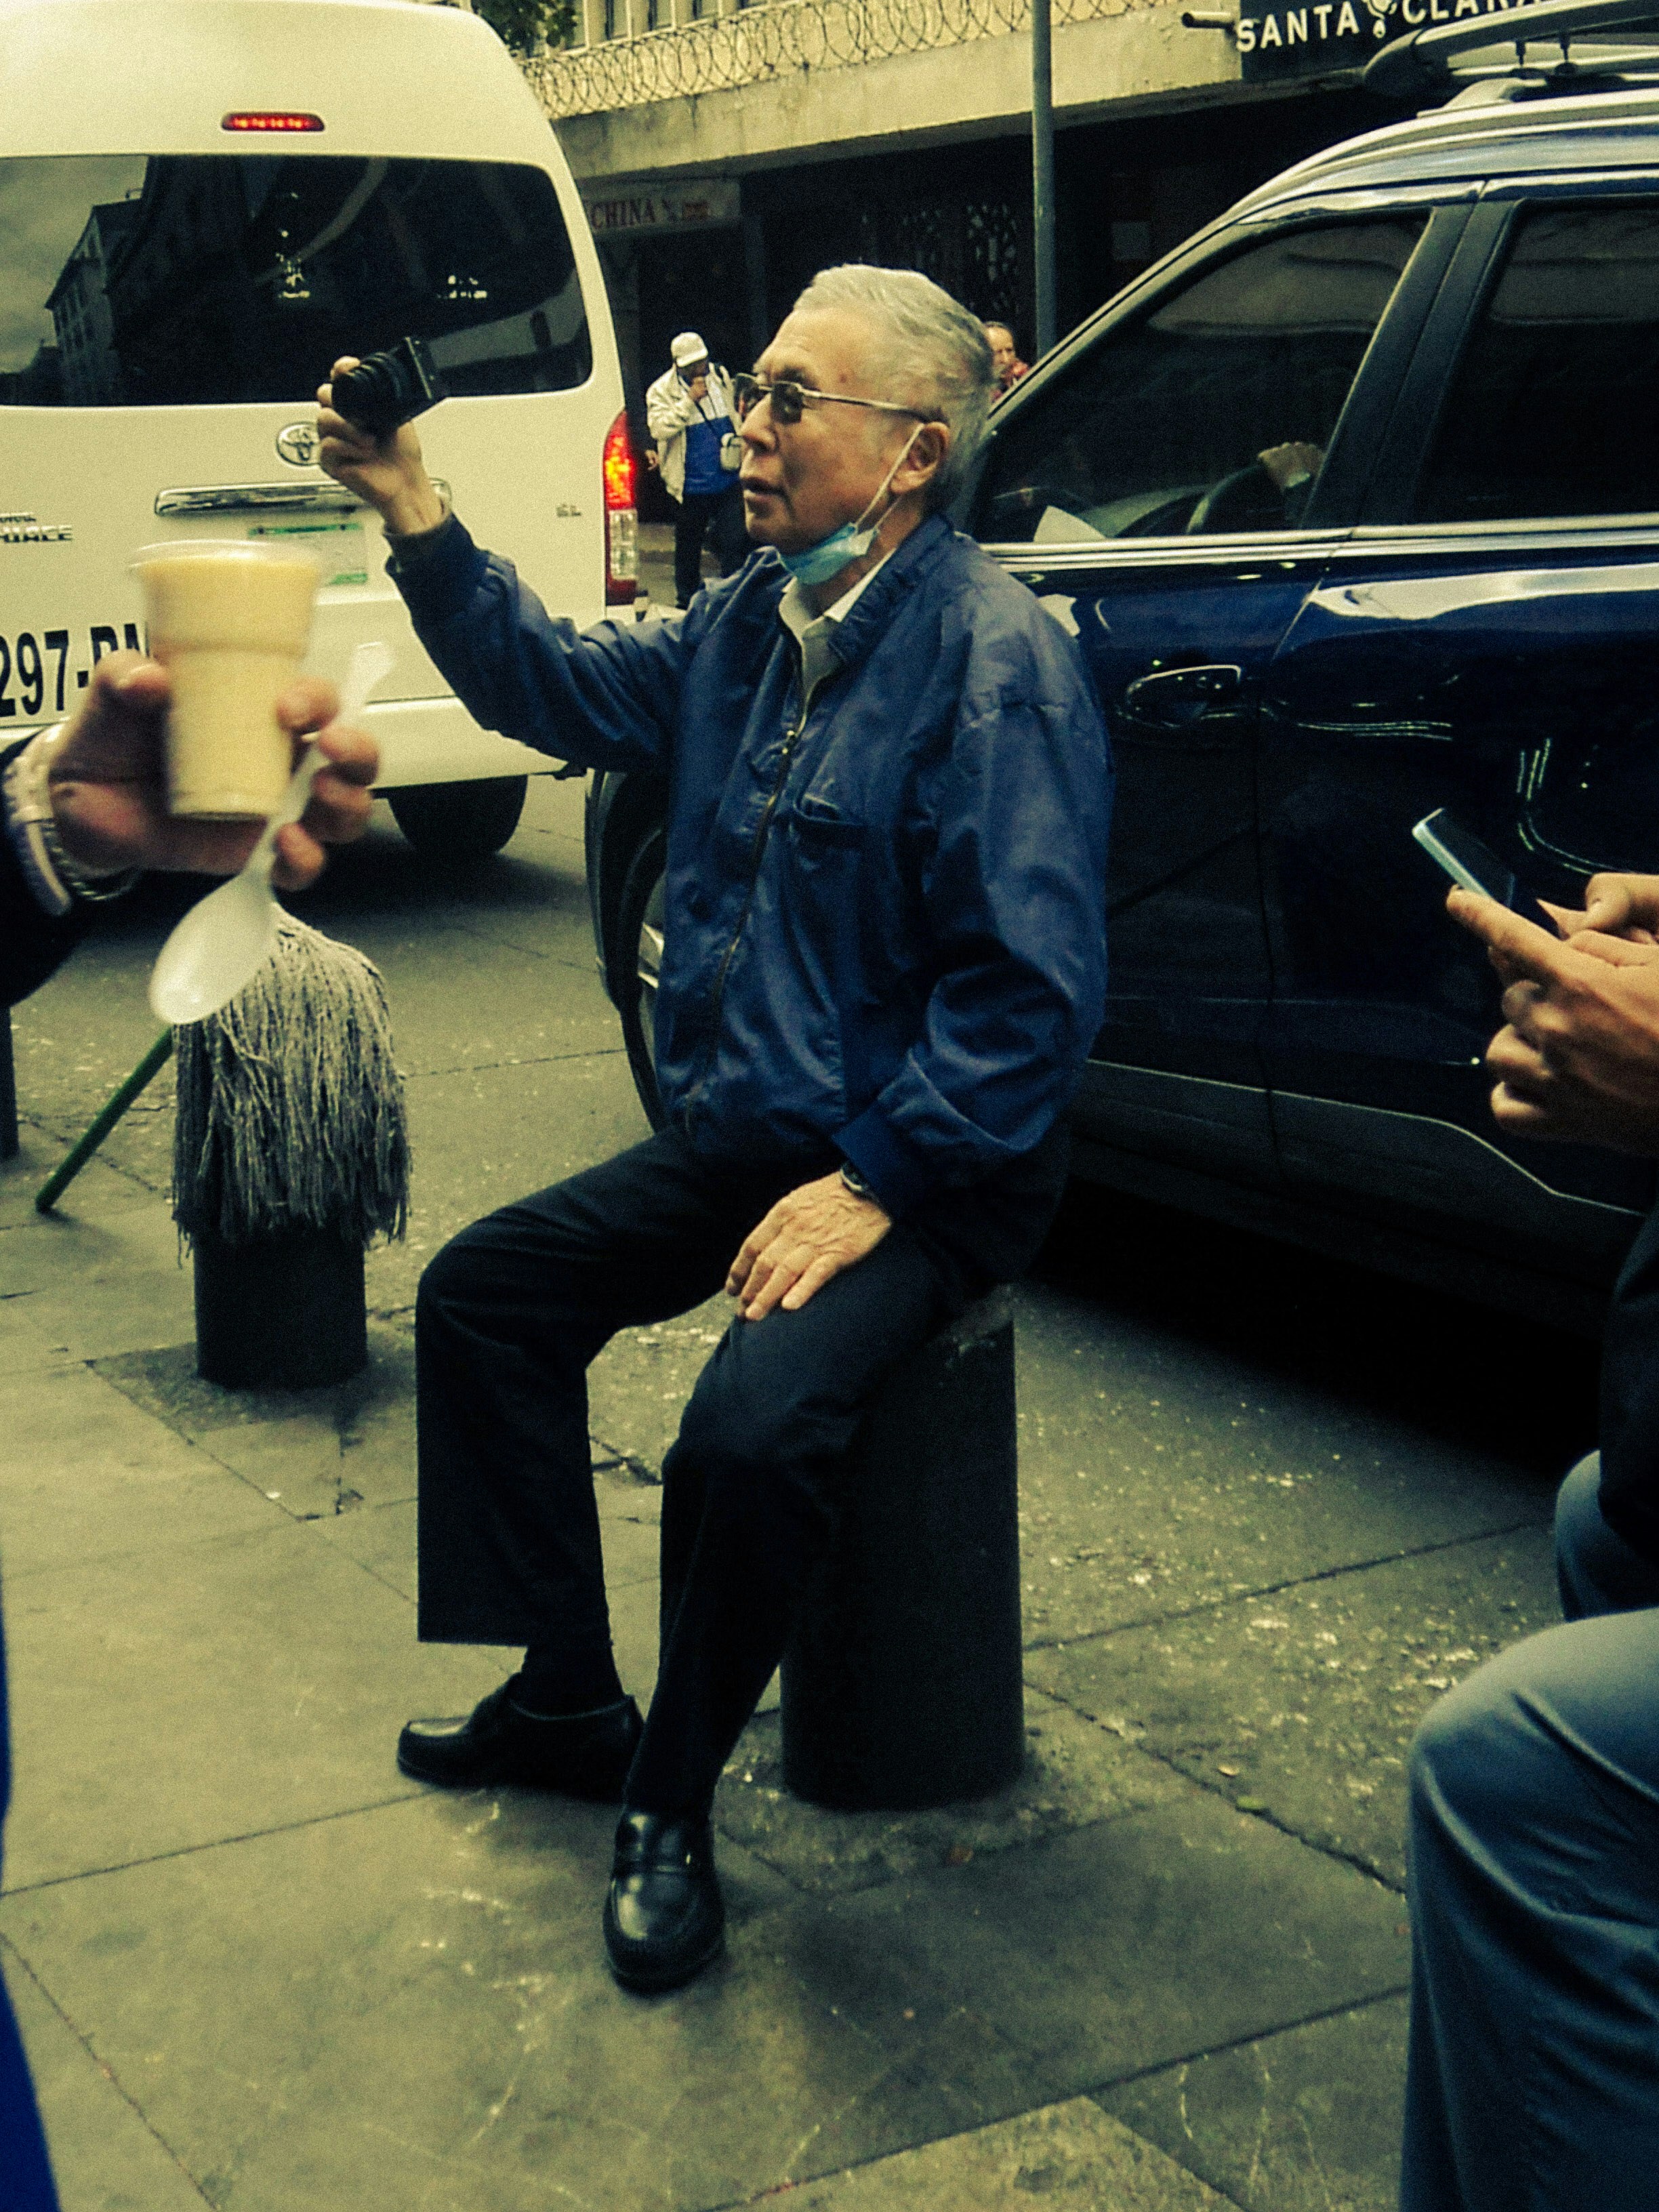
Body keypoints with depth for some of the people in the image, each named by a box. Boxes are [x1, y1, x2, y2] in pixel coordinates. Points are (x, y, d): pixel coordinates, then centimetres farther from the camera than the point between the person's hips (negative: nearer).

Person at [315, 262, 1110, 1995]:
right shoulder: (755, 618, 7)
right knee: (483, 1292, 9)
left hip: (927, 1168, -9)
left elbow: (1033, 987, -23)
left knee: (748, 1434, -29)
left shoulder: (994, 663, -20)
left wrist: (876, 1184, -24)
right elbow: (563, 687, 21)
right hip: (738, 1131, 9)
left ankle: (669, 1802, -3)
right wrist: (416, 520, 9)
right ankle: (565, 1702, 20)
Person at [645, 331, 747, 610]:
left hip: (727, 482, 2)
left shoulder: (720, 377, 7)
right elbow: (659, 428, -22)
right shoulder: (661, 391, -6)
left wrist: (739, 451, 27)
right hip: (690, 487, -2)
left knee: (734, 544, -6)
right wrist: (690, 400, -25)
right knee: (688, 549, 9)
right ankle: (689, 605, 23)